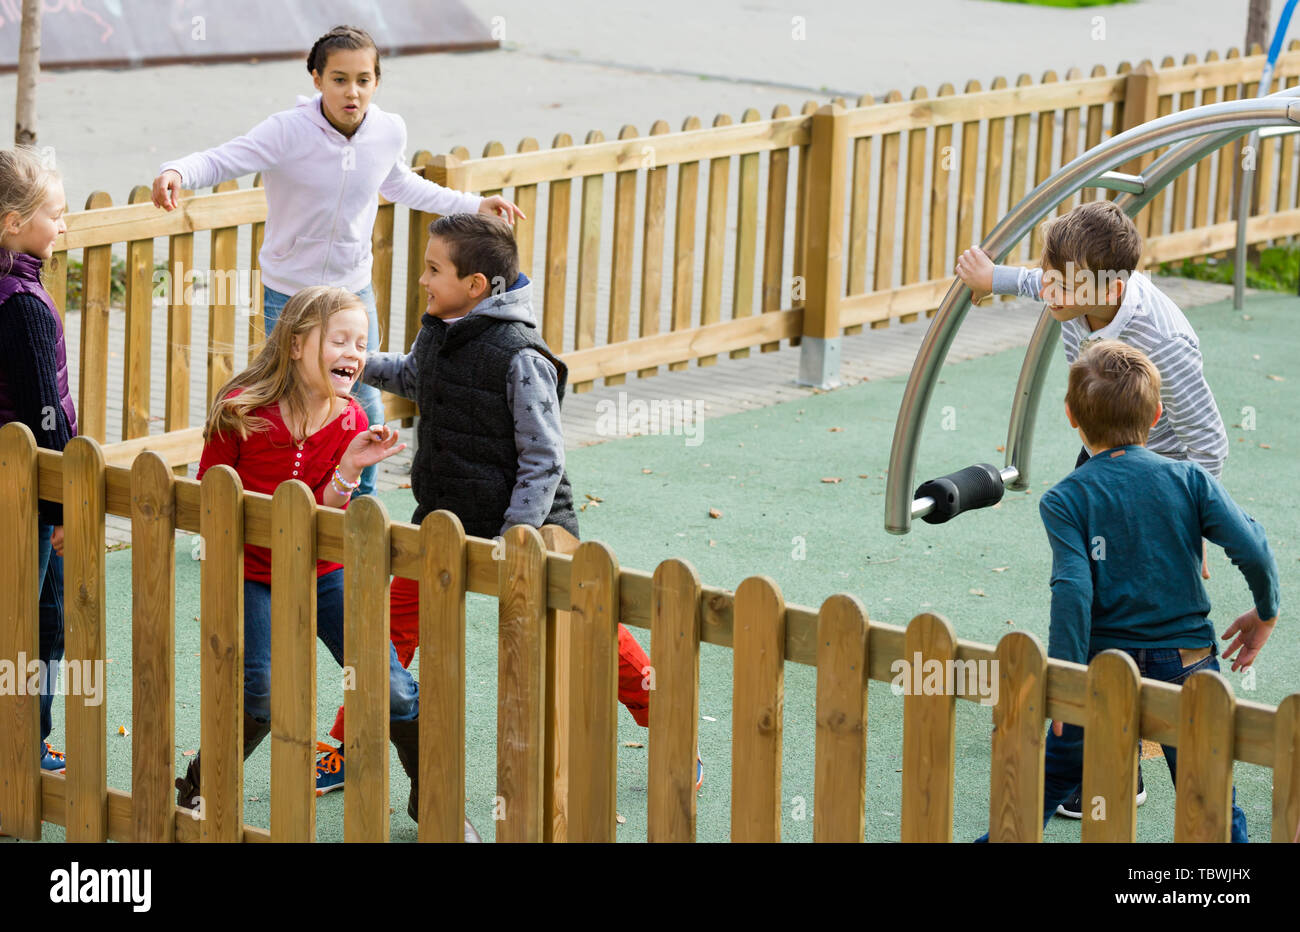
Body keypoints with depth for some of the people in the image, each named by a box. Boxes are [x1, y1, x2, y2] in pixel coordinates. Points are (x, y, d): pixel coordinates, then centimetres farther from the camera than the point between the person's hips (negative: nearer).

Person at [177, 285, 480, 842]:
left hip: (323, 571, 3)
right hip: (252, 575, -3)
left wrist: (350, 467, -28)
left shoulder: (350, 423, -8)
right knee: (261, 696, -19)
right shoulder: (241, 410, -17)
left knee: (391, 687, -5)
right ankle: (197, 789, 6)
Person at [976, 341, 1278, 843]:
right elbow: (1252, 550, -10)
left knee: (1054, 773, 18)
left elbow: (1073, 590, -18)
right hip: (1188, 662, 1)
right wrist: (1265, 613, 8)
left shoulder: (1064, 500, -8)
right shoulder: (1190, 479, -3)